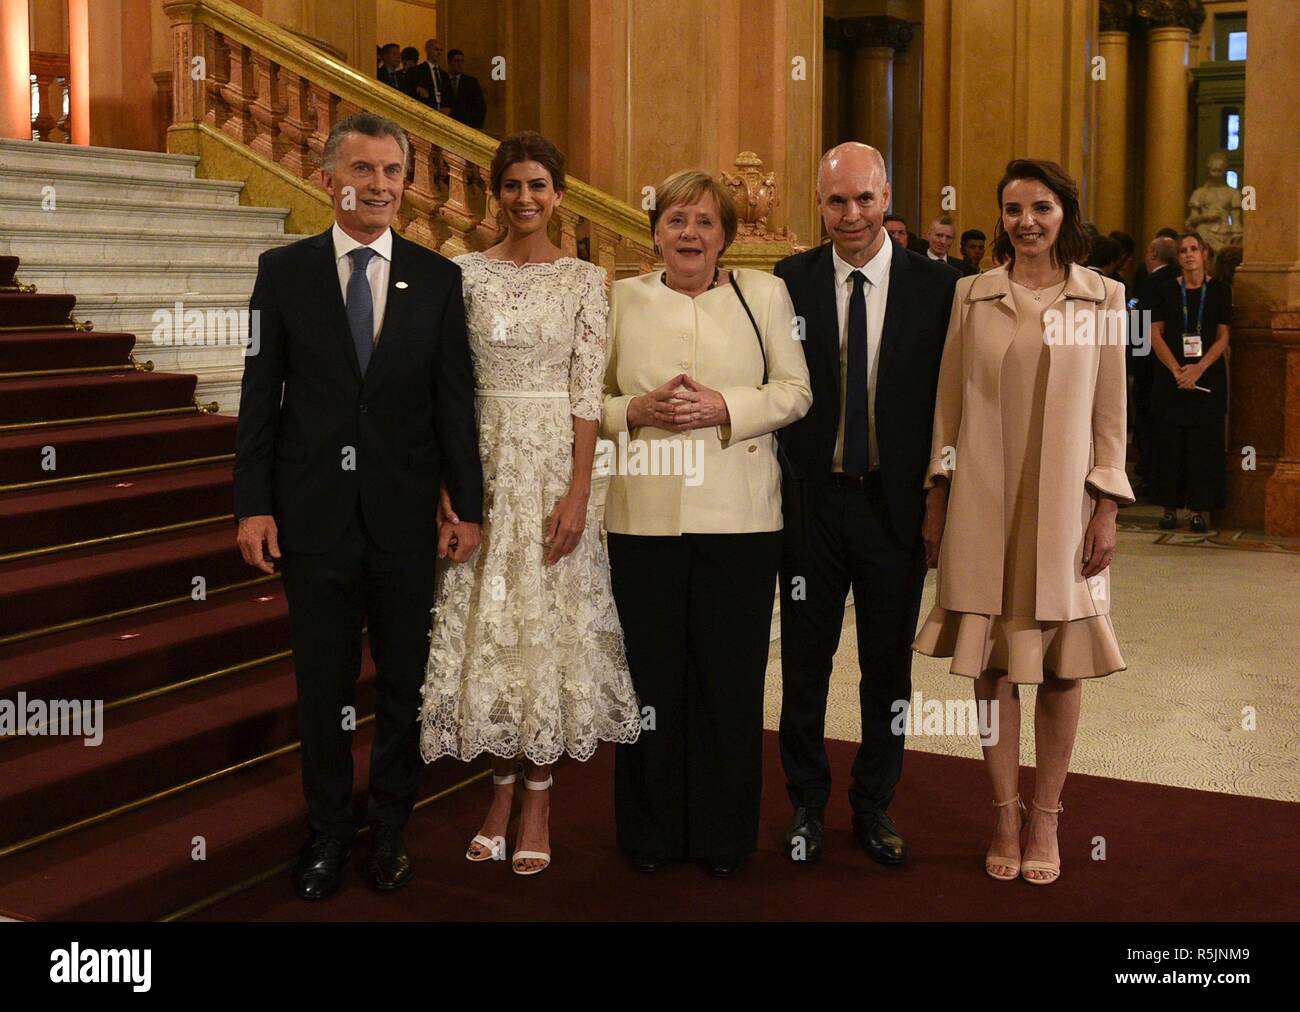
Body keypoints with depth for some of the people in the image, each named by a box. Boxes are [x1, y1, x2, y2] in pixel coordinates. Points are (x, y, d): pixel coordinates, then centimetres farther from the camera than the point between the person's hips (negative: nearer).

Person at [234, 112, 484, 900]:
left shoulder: (438, 278, 2)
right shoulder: (284, 270, 1)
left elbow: (456, 401, 1)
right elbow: (261, 395, 0)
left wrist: (470, 507, -2)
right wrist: (253, 504, -5)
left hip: (404, 513, 1)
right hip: (313, 511, 0)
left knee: (405, 682, 11)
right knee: (323, 684, 10)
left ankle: (391, 828, 28)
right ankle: (330, 830, 27)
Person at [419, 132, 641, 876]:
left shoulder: (585, 279, 1)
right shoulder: (467, 272, 4)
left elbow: (588, 393, -4)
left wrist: (577, 495, -12)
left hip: (556, 461, -1)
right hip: (484, 462, 2)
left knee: (550, 622, 3)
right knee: (488, 621, 5)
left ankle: (540, 799, 15)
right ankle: (503, 787, 20)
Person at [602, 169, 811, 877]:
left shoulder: (765, 294, 7)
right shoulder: (622, 299, 10)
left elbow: (795, 390, 3)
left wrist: (724, 406, -12)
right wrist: (636, 410, -9)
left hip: (738, 517, 0)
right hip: (644, 515, 1)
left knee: (731, 678, 6)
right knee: (651, 676, 6)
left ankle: (725, 835, 21)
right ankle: (651, 833, 22)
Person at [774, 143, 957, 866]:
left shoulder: (936, 286, -3)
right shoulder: (790, 281, -1)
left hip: (897, 503, 0)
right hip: (812, 501, 0)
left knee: (889, 667, 12)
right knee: (805, 663, 11)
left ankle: (875, 806, 30)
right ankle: (808, 803, 29)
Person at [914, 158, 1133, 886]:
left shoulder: (1103, 299, 3)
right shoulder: (972, 296, 4)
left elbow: (1111, 415, 4)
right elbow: (949, 405, 6)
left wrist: (1107, 509, -2)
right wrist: (937, 500, 3)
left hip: (1063, 507, 0)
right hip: (984, 506, 1)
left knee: (1062, 666, 5)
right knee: (994, 662, 4)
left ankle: (1046, 819, 18)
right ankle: (1006, 817, 17)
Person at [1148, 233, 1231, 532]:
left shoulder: (1220, 291, 4)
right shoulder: (1166, 291, 5)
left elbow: (1223, 336, 0)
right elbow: (1156, 334, 0)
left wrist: (1199, 368, -14)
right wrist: (1177, 370, -13)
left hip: (1208, 376, 0)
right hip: (1169, 376, 1)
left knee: (1203, 444, -1)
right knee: (1169, 442, 0)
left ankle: (1199, 509, 5)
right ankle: (1170, 507, 7)